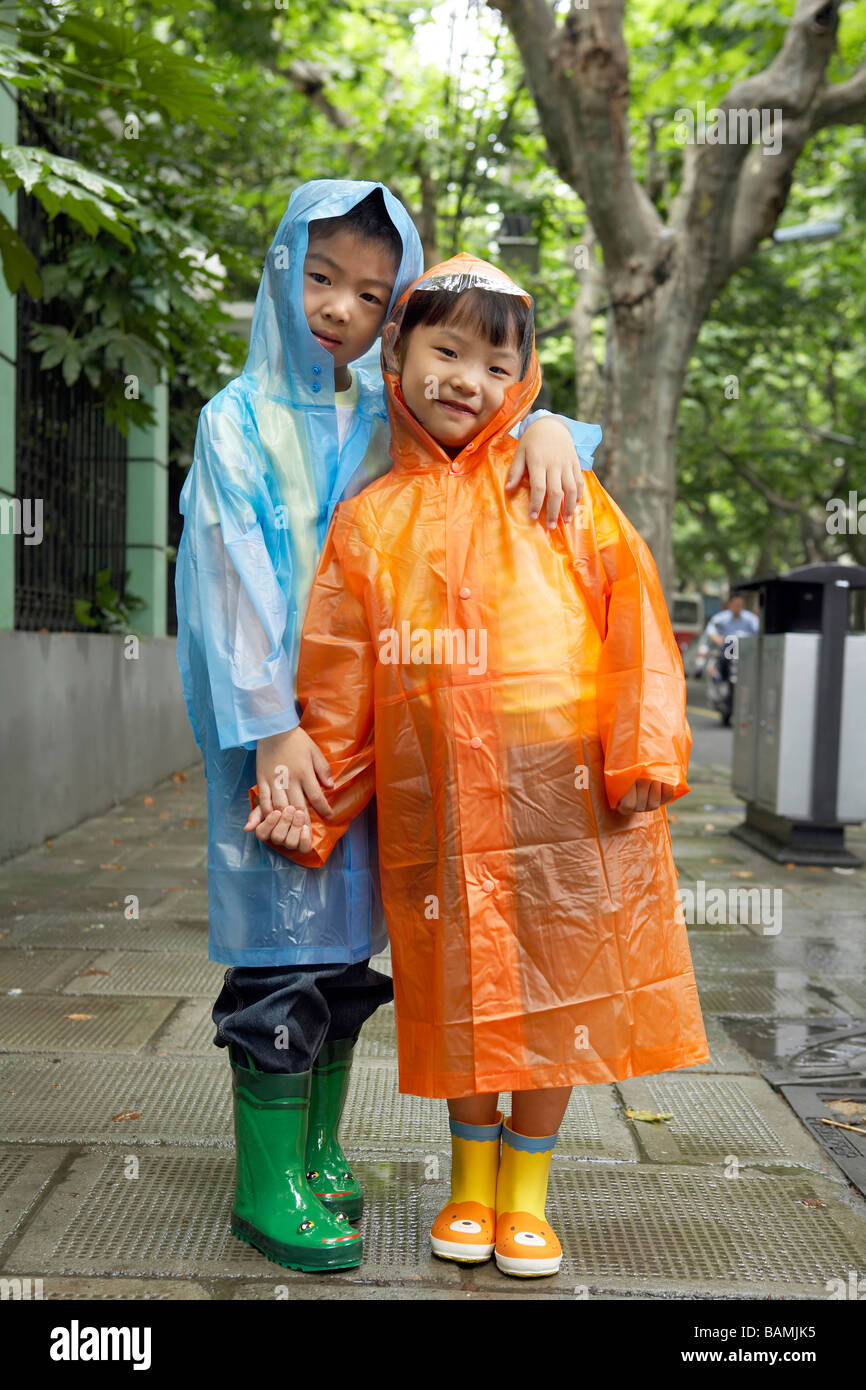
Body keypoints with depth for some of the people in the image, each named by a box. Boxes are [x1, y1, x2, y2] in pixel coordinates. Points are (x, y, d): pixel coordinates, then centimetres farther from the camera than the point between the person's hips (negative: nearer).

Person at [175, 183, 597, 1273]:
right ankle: (266, 1184, 8)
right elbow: (233, 580, -7)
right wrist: (272, 725, -15)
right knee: (282, 940, -5)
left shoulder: (390, 415, 12)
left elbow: (481, 413, 17)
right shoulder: (239, 420, 0)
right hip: (277, 716, -4)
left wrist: (546, 426, -9)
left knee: (346, 938, 10)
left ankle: (316, 1152, 24)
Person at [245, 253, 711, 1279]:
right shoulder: (367, 520, 9)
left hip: (566, 794, -1)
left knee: (558, 987, 7)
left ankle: (525, 1191, 28)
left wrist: (643, 751, -10)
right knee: (458, 990, 10)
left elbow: (632, 613, -1)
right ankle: (470, 1182, 33)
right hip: (434, 802, 1)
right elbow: (338, 682, 9)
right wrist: (307, 799, 4)